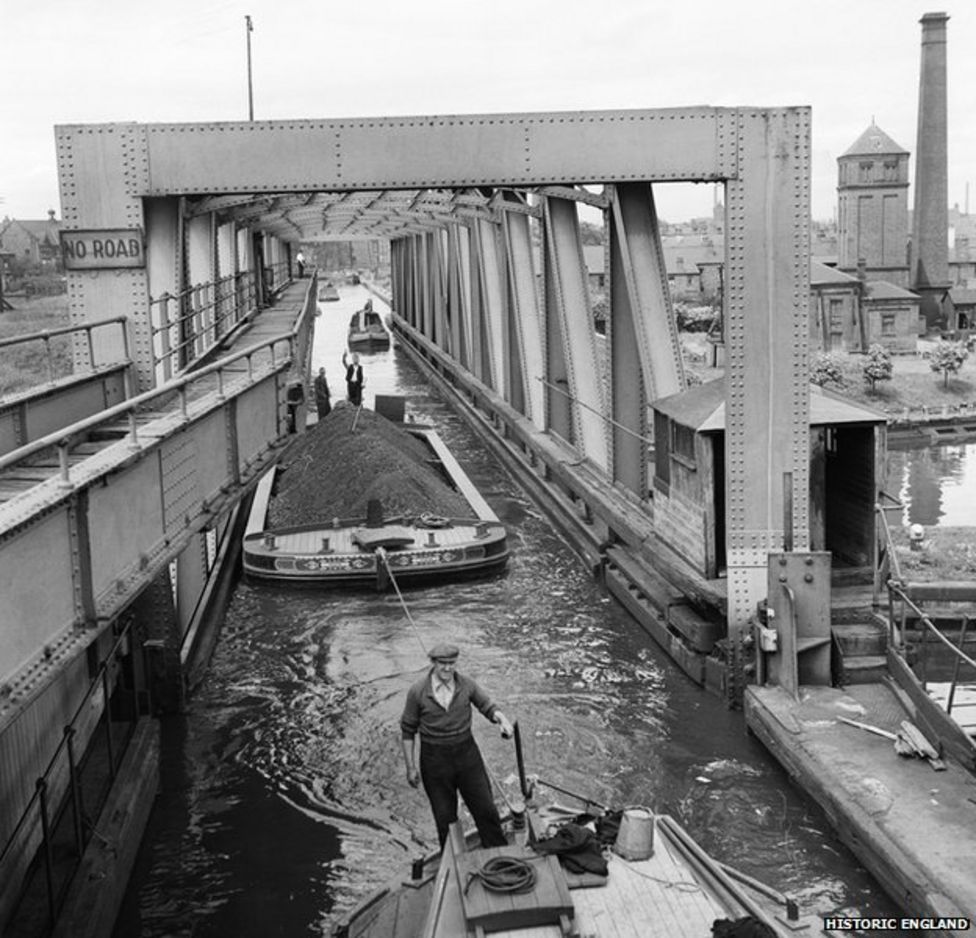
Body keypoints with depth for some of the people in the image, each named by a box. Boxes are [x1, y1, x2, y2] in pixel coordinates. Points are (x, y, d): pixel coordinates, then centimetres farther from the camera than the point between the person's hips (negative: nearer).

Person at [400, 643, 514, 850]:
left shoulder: (466, 685, -6)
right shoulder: (418, 692, -11)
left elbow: (488, 707, 5)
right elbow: (407, 731, -2)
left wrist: (501, 719, -18)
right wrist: (410, 767, -2)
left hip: (466, 753, 2)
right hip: (435, 759, -2)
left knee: (486, 809, 6)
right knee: (445, 818, 10)